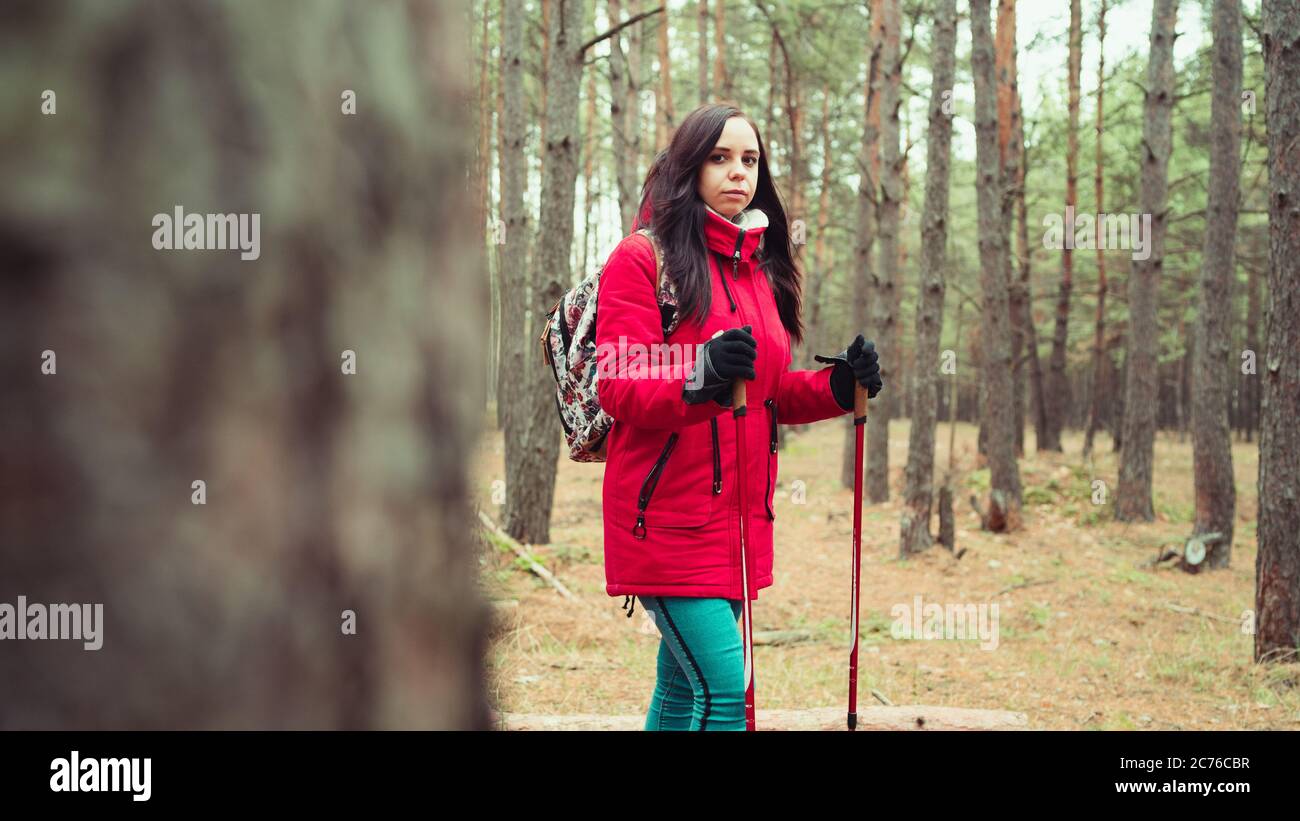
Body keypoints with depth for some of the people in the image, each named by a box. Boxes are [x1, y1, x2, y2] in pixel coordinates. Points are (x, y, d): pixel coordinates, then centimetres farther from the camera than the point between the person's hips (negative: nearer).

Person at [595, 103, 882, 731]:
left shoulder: (759, 270, 18)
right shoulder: (642, 258, -6)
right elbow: (618, 389, -14)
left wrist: (836, 386, 2)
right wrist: (698, 377, -33)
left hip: (738, 515, 8)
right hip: (667, 513, -8)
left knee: (685, 689, 12)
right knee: (724, 690, -16)